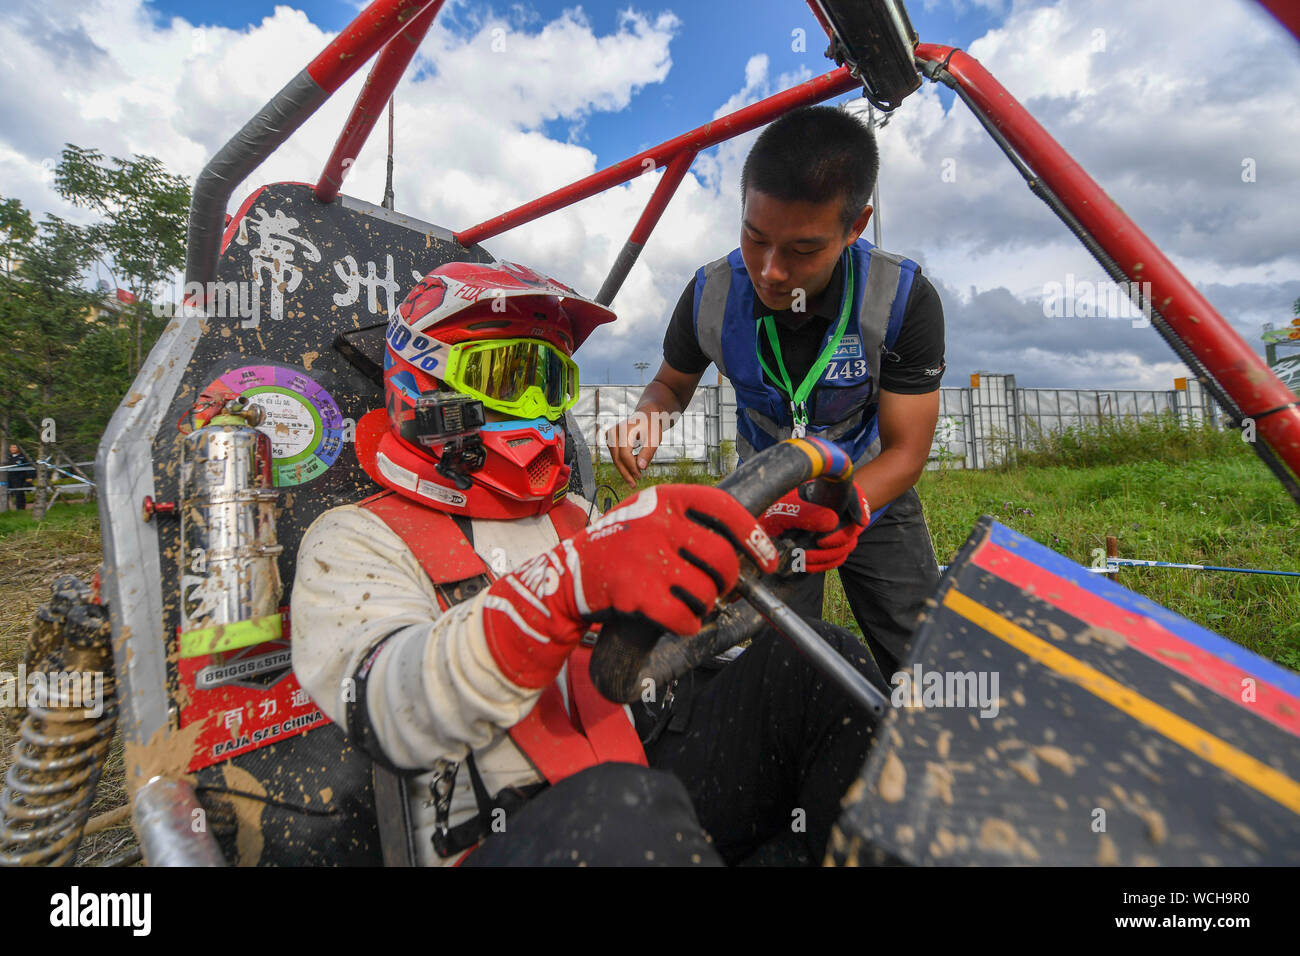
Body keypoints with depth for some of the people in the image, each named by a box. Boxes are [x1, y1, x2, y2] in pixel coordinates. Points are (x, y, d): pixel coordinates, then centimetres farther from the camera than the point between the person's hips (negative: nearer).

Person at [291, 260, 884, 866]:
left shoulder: (577, 519, 19)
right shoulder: (354, 539, 0)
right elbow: (392, 714, -20)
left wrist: (770, 539, -1)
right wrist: (567, 583, -39)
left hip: (654, 782, 6)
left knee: (814, 661, -11)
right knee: (627, 805, -37)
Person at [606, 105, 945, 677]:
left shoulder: (905, 300, -23)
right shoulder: (710, 296, -19)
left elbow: (905, 452, -21)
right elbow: (673, 382, 0)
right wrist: (649, 417, -24)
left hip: (874, 500, 0)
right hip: (768, 501, 1)